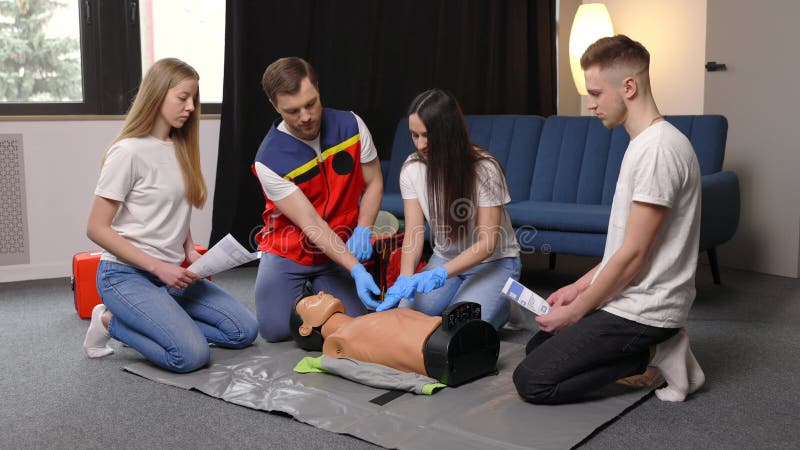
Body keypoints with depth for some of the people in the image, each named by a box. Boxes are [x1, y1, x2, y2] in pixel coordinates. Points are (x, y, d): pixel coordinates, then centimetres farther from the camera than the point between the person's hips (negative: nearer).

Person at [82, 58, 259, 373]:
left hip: (170, 272, 7)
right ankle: (112, 322, 1)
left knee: (245, 330, -3)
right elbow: (97, 229, -13)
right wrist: (158, 267, -17)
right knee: (191, 355, -23)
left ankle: (147, 322, 7)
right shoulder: (129, 151, -13)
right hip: (127, 275, -7)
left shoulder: (181, 148, 7)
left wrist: (191, 252, -2)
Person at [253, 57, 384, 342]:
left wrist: (362, 230, -17)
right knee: (275, 329, -12)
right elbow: (311, 224, -23)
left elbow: (373, 183, 0)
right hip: (289, 251, -2)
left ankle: (315, 288, 24)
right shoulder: (269, 160, -22)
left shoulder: (351, 125, -13)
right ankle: (301, 292, 22)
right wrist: (356, 270, -31)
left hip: (340, 249, 2)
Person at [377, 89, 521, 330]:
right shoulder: (411, 169, -10)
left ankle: (500, 306, 8)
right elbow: (414, 232, -13)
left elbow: (486, 243, -22)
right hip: (444, 259, 4)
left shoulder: (484, 169, -22)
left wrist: (440, 273, -36)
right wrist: (405, 278, -32)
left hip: (492, 262, -4)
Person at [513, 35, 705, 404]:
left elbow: (633, 255, -21)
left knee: (530, 381, -11)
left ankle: (652, 354, -4)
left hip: (642, 309, -10)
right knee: (538, 347, 18)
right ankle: (658, 345, 9)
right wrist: (580, 286, 12)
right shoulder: (644, 143, 11)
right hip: (634, 299, 10)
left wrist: (575, 312, -12)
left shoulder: (658, 148, -22)